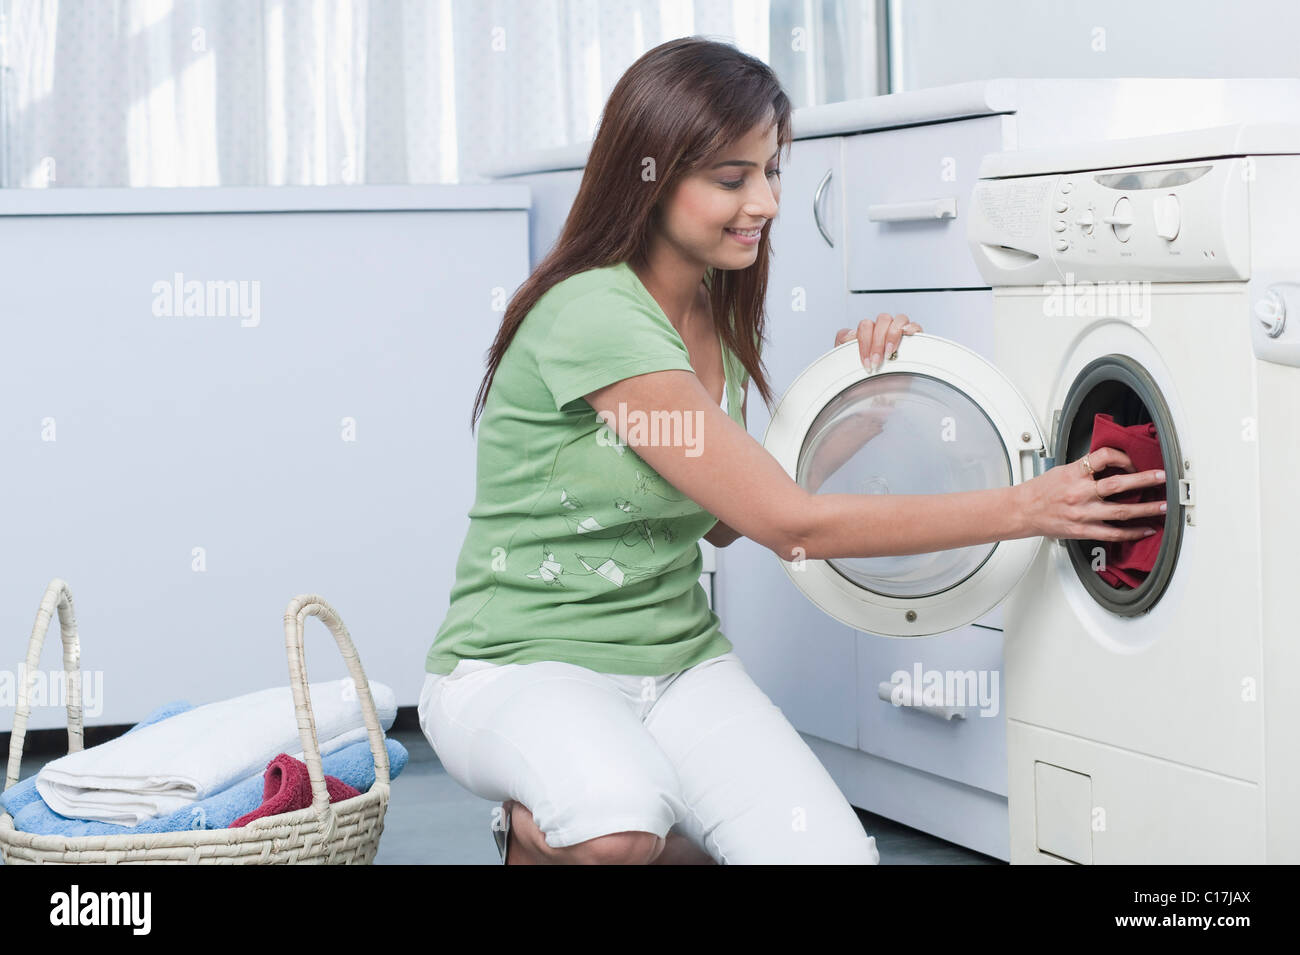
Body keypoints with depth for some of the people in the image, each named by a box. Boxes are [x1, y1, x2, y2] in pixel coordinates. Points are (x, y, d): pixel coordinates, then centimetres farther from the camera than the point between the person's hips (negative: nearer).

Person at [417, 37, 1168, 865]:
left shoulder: (720, 314, 7)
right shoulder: (594, 316, -22)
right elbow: (790, 523, -22)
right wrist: (1023, 509, -19)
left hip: (679, 659, 7)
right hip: (519, 668, -7)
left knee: (837, 854, -18)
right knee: (620, 825, -39)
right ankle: (535, 831, -3)